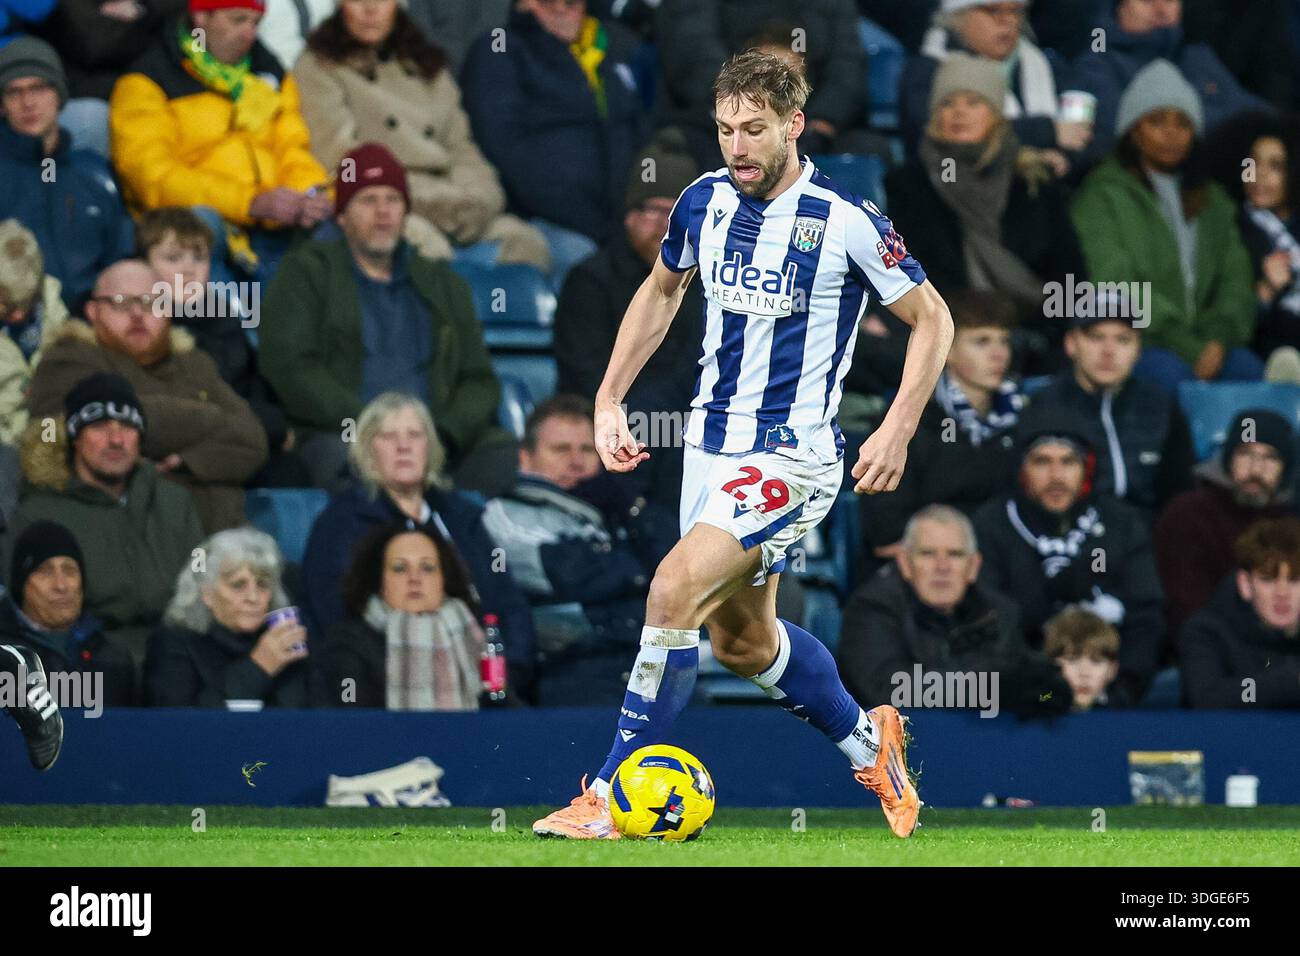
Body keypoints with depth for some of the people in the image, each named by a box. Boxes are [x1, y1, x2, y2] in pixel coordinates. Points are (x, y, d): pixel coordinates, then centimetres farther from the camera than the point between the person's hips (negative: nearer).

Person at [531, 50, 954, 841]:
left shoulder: (846, 222, -15)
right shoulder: (705, 202, 1)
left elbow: (932, 319, -5)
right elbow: (662, 289, 21)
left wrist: (897, 433, -13)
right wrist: (610, 401, 14)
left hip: (794, 456, -7)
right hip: (713, 443, 7)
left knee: (676, 589, -23)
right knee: (741, 638, 17)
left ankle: (612, 798, -17)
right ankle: (868, 742, 42)